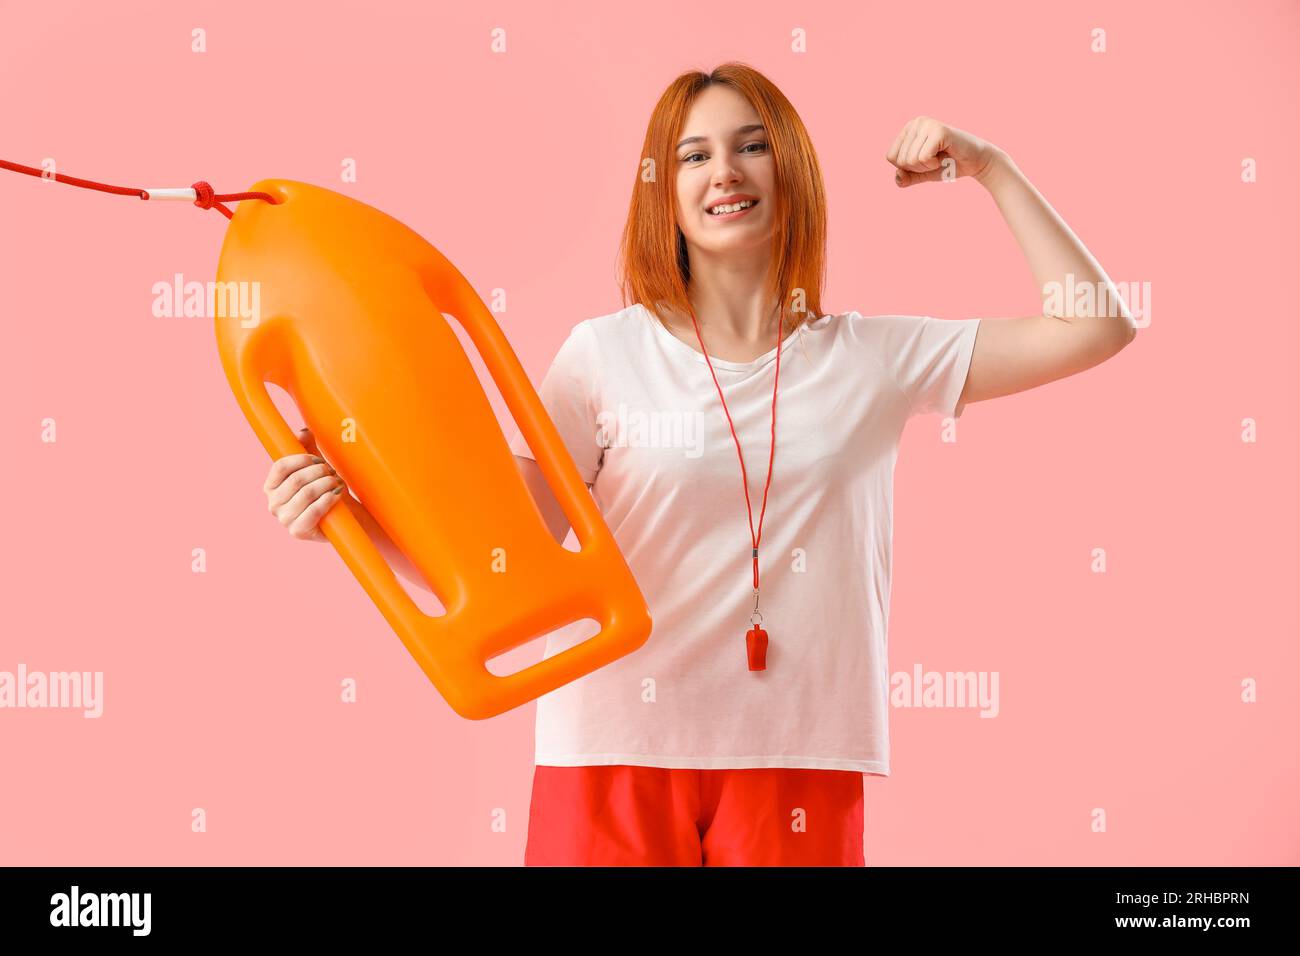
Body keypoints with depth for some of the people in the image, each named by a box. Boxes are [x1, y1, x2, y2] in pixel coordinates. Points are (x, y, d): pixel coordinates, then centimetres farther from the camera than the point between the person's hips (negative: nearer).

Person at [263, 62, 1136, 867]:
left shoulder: (872, 359, 4)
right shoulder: (605, 355, -1)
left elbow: (1097, 328, 3)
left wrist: (990, 166, 2)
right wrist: (357, 517, -19)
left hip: (799, 761, 2)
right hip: (619, 750, -1)